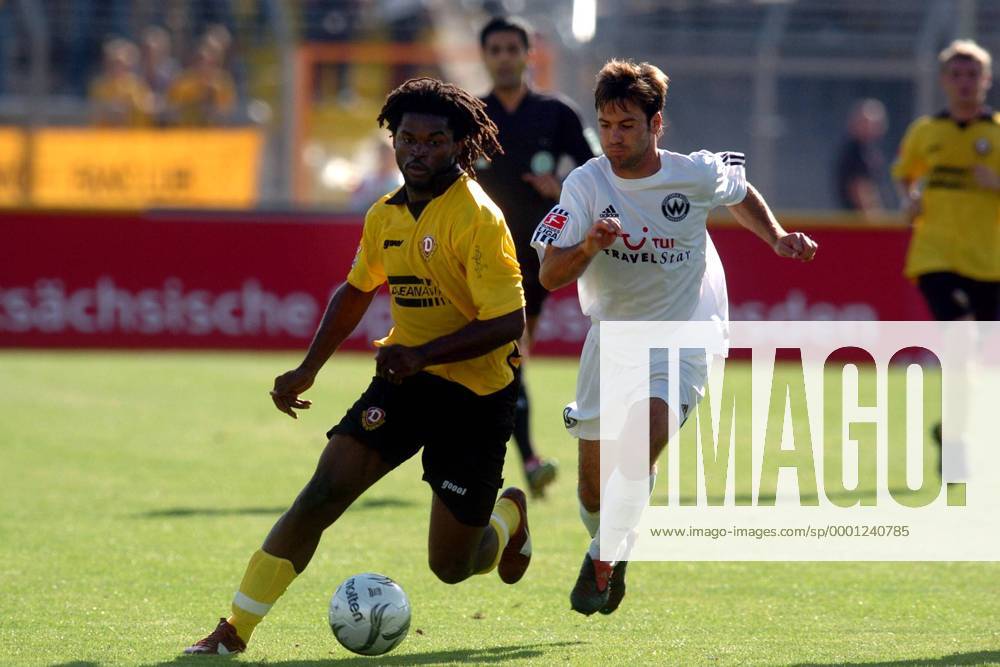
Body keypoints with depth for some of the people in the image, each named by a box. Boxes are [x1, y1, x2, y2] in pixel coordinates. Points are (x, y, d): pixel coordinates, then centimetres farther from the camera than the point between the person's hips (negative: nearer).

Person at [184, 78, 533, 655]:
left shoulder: (477, 219, -18)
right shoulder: (386, 216, 4)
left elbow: (508, 322, -22)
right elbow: (356, 292, 22)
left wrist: (421, 354, -30)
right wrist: (309, 369, 16)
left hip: (476, 393, -5)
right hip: (406, 374, 5)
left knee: (451, 565, 2)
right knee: (324, 492, -14)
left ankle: (509, 516, 39)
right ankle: (236, 629, -11)